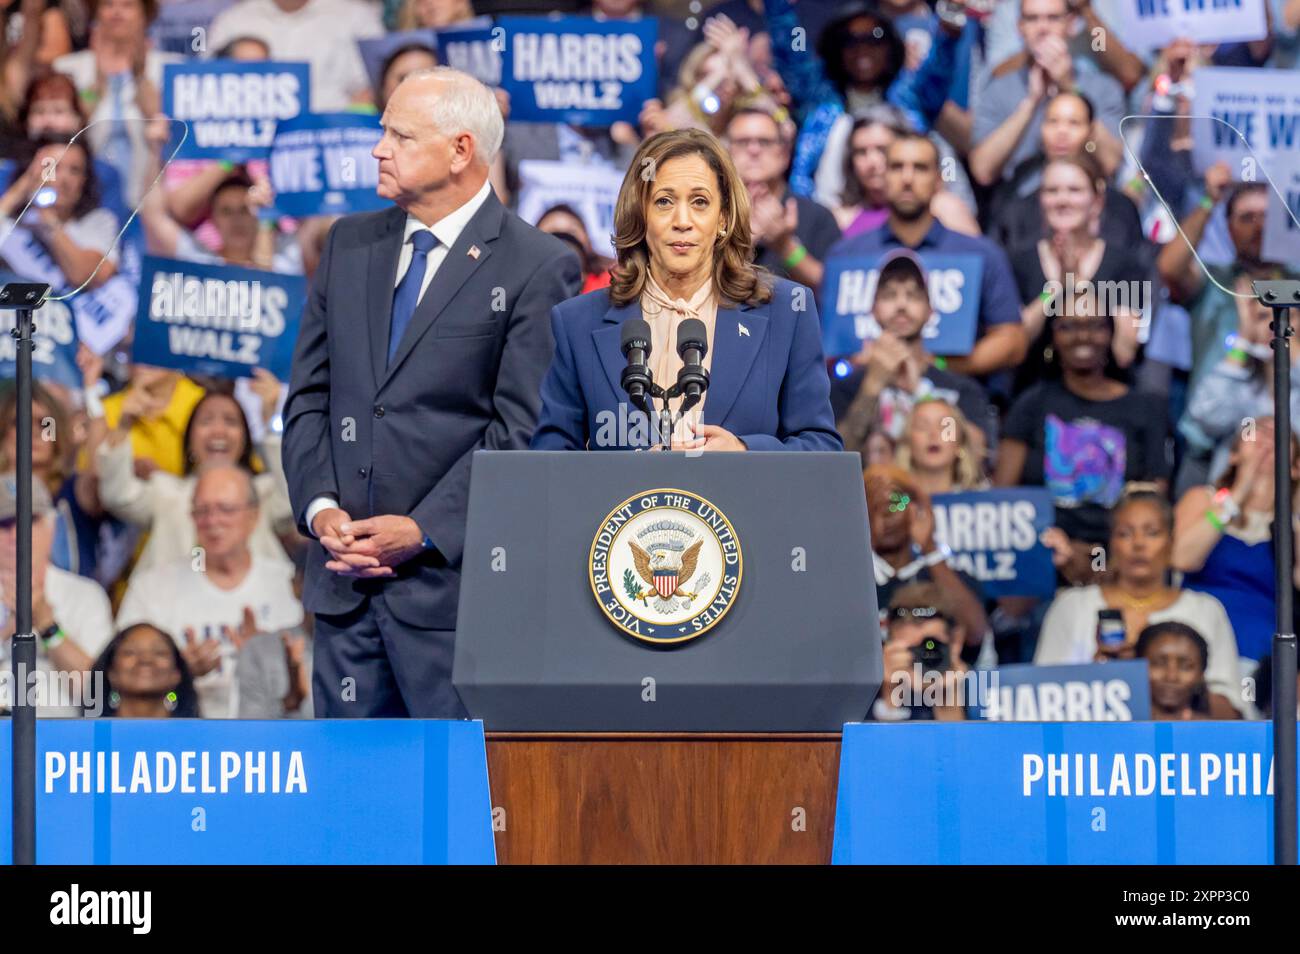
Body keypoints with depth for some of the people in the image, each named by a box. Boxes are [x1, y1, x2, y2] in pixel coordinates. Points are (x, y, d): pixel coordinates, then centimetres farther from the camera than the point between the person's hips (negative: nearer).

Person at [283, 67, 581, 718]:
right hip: (344, 580, 6)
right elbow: (309, 393, 15)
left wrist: (422, 531, -14)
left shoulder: (538, 269, -5)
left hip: (453, 577, -6)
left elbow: (521, 430, -10)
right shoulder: (350, 245, 15)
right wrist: (319, 506, -1)